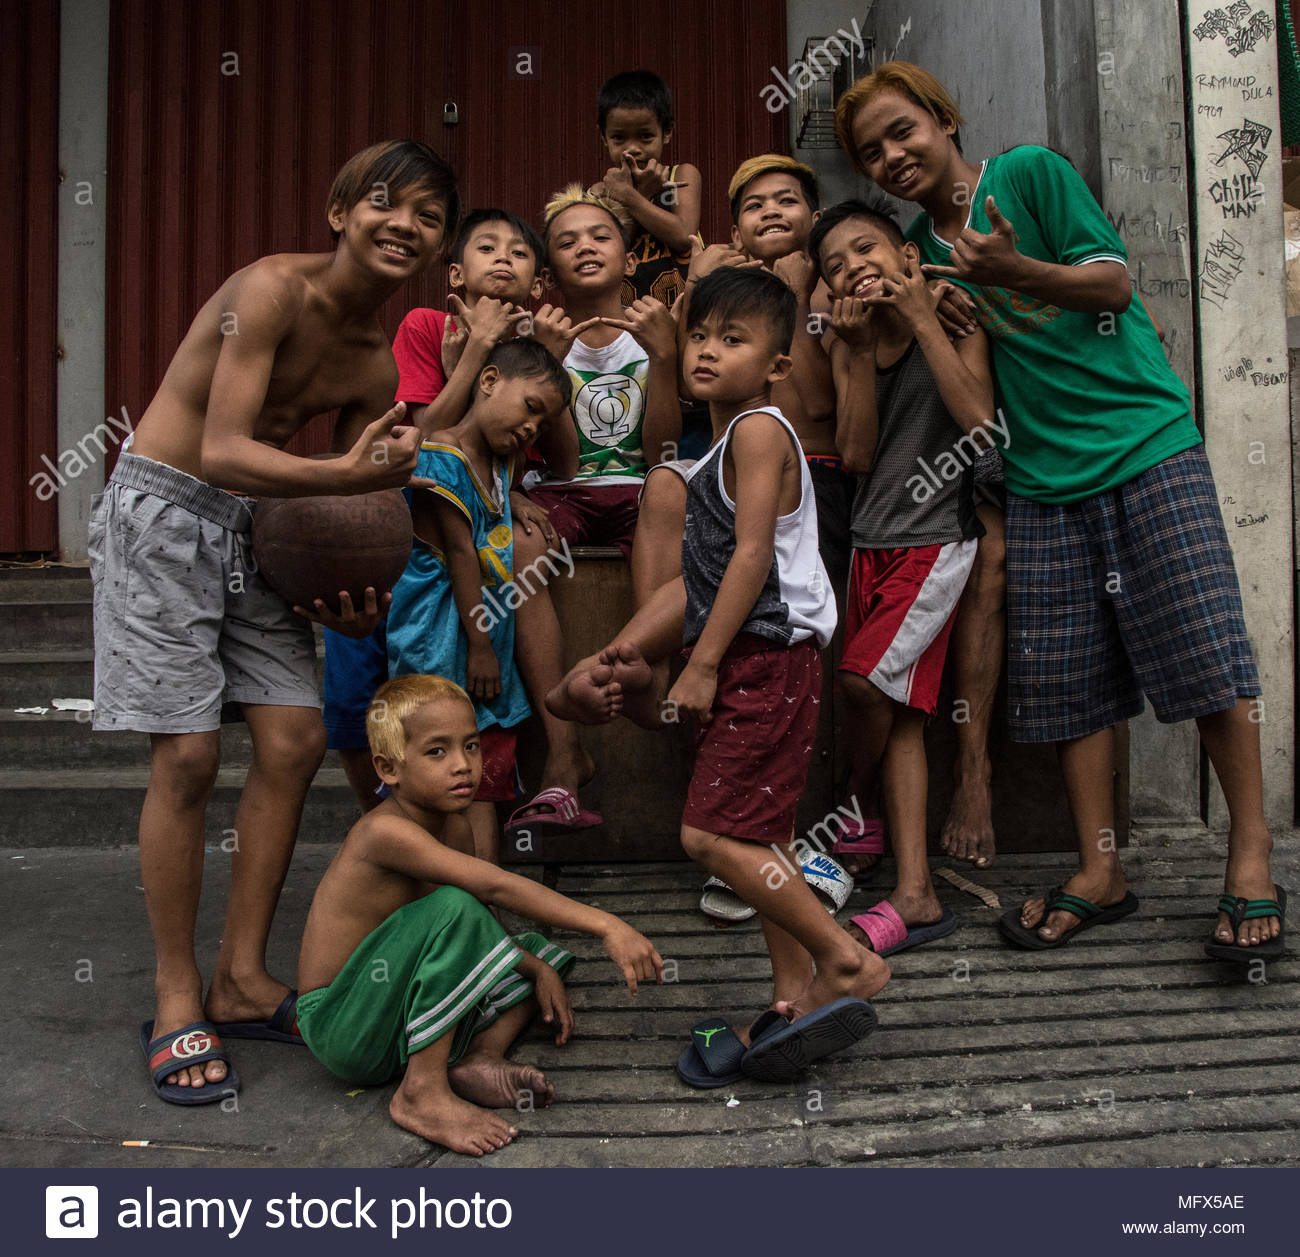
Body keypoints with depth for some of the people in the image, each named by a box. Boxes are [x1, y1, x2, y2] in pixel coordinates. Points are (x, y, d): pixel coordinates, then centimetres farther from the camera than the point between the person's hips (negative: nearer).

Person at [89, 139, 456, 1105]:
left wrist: (358, 601, -10)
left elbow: (356, 509, 6)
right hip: (164, 510, -6)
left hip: (259, 526, 7)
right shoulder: (273, 288, -17)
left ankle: (241, 979, 14)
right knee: (188, 754, -10)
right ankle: (177, 999, 7)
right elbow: (221, 452, -24)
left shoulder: (379, 363, 3)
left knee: (296, 741, -1)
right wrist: (349, 475, -36)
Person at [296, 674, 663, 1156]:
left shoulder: (455, 827, 2)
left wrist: (539, 970, -9)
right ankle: (421, 1091, -23)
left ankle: (479, 1059, -13)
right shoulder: (384, 831, -25)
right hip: (343, 1033, -9)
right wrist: (605, 925, -36)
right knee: (451, 907, -31)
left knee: (544, 954, 11)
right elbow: (496, 887, -34)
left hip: (399, 1019, 9)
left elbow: (482, 933, 8)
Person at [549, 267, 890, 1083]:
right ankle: (798, 1001, 22)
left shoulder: (758, 430, -8)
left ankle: (848, 962, 1)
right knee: (761, 835, 12)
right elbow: (699, 578, 20)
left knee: (712, 832, -11)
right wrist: (622, 652, 16)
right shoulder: (726, 447, 20)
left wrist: (702, 665, -18)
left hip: (770, 658, -10)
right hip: (750, 664, 10)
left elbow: (752, 555, -18)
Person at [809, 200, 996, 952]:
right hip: (874, 542, 5)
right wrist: (861, 350, -8)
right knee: (899, 710, 2)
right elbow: (857, 455, -2)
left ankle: (861, 815, 13)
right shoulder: (850, 345, 10)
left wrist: (922, 318, -15)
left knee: (866, 678, -18)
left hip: (936, 536, -5)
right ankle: (916, 896, 7)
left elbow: (979, 426, -20)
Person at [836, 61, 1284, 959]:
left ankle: (1252, 853, 8)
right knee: (1065, 676, 1)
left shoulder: (1032, 172, 1)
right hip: (1042, 478, 4)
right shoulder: (918, 252, 13)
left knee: (1205, 647, -6)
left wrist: (1016, 271, -21)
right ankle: (1101, 873, 11)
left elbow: (1114, 283, -5)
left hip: (1147, 443, -4)